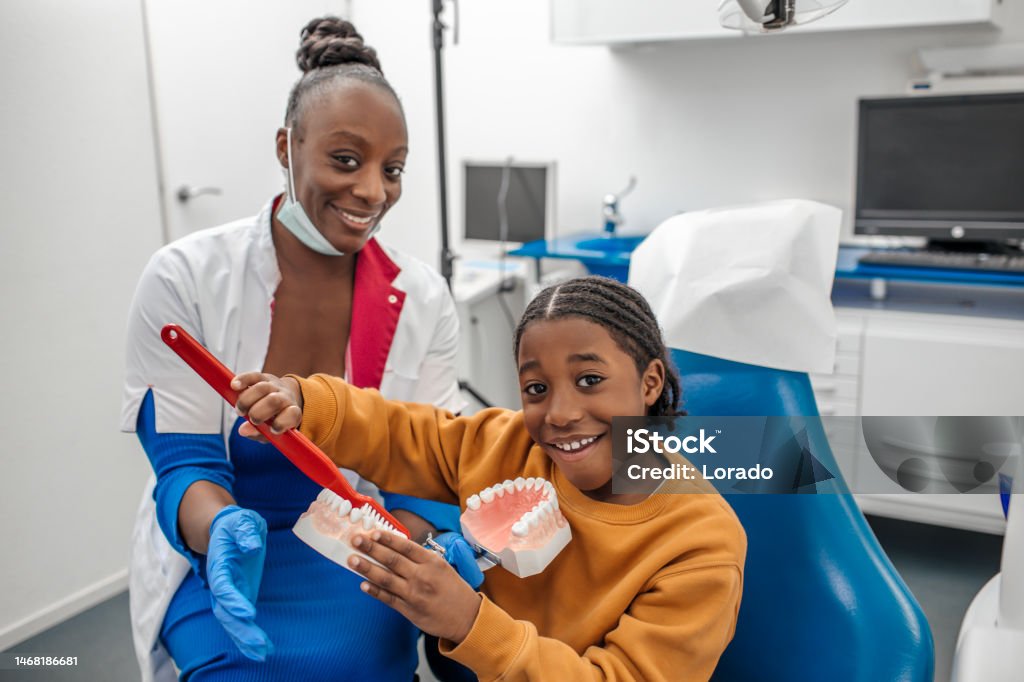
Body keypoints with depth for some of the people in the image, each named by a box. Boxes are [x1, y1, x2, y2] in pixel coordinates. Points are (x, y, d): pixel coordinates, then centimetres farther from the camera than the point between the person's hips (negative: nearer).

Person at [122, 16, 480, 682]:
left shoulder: (422, 299, -5)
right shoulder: (185, 278, -12)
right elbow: (184, 464, -12)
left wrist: (429, 545, -28)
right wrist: (229, 529, -35)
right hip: (217, 561, -1)